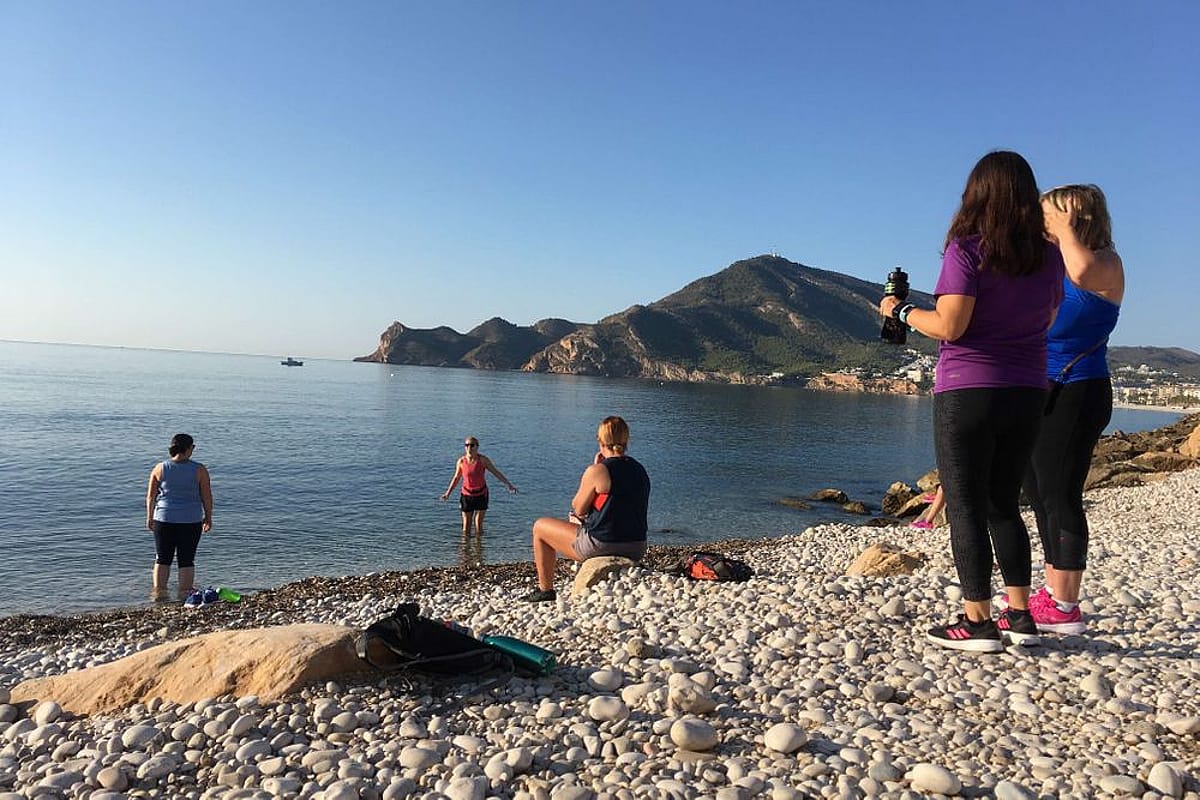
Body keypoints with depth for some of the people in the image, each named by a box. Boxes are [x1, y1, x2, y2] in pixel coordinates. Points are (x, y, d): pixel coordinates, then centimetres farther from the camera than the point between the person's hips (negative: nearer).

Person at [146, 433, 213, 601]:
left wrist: (149, 517, 14)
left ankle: (159, 592, 14)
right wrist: (208, 517, 9)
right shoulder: (199, 470, -6)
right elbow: (207, 497, -2)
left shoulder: (160, 468, -2)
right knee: (187, 560, 6)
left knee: (162, 559, 13)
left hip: (164, 520, 2)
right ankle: (185, 593, 9)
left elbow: (151, 496, 3)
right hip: (191, 521, -1)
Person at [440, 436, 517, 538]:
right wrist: (448, 493, 9)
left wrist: (509, 484, -11)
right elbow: (456, 477, 7)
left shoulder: (483, 459, -11)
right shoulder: (461, 461, -7)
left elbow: (496, 472, -6)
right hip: (466, 495, 1)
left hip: (481, 495, -1)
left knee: (479, 526, 2)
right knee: (466, 527, 7)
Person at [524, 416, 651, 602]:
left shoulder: (598, 470, -15)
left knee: (540, 527, 13)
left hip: (602, 547, -7)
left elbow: (578, 509, -3)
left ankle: (545, 590, 20)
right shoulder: (640, 470, 8)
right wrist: (586, 519, 21)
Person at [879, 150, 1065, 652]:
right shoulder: (1049, 256, 7)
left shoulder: (968, 249, -11)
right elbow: (1046, 322, 17)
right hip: (1027, 394, 6)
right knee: (1004, 504, 16)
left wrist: (900, 312, -2)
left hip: (967, 393, -6)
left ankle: (978, 622, 5)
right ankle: (1020, 617, 19)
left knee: (966, 508, 1)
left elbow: (949, 326, -18)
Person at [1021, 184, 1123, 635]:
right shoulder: (1052, 267, 15)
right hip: (1043, 392, 9)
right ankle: (1054, 593, 25)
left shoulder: (1107, 264, -8)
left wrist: (1064, 226, -18)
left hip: (1078, 392, -9)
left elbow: (1083, 272, -32)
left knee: (1060, 495, -8)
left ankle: (1063, 607, -1)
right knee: (1038, 491, 13)